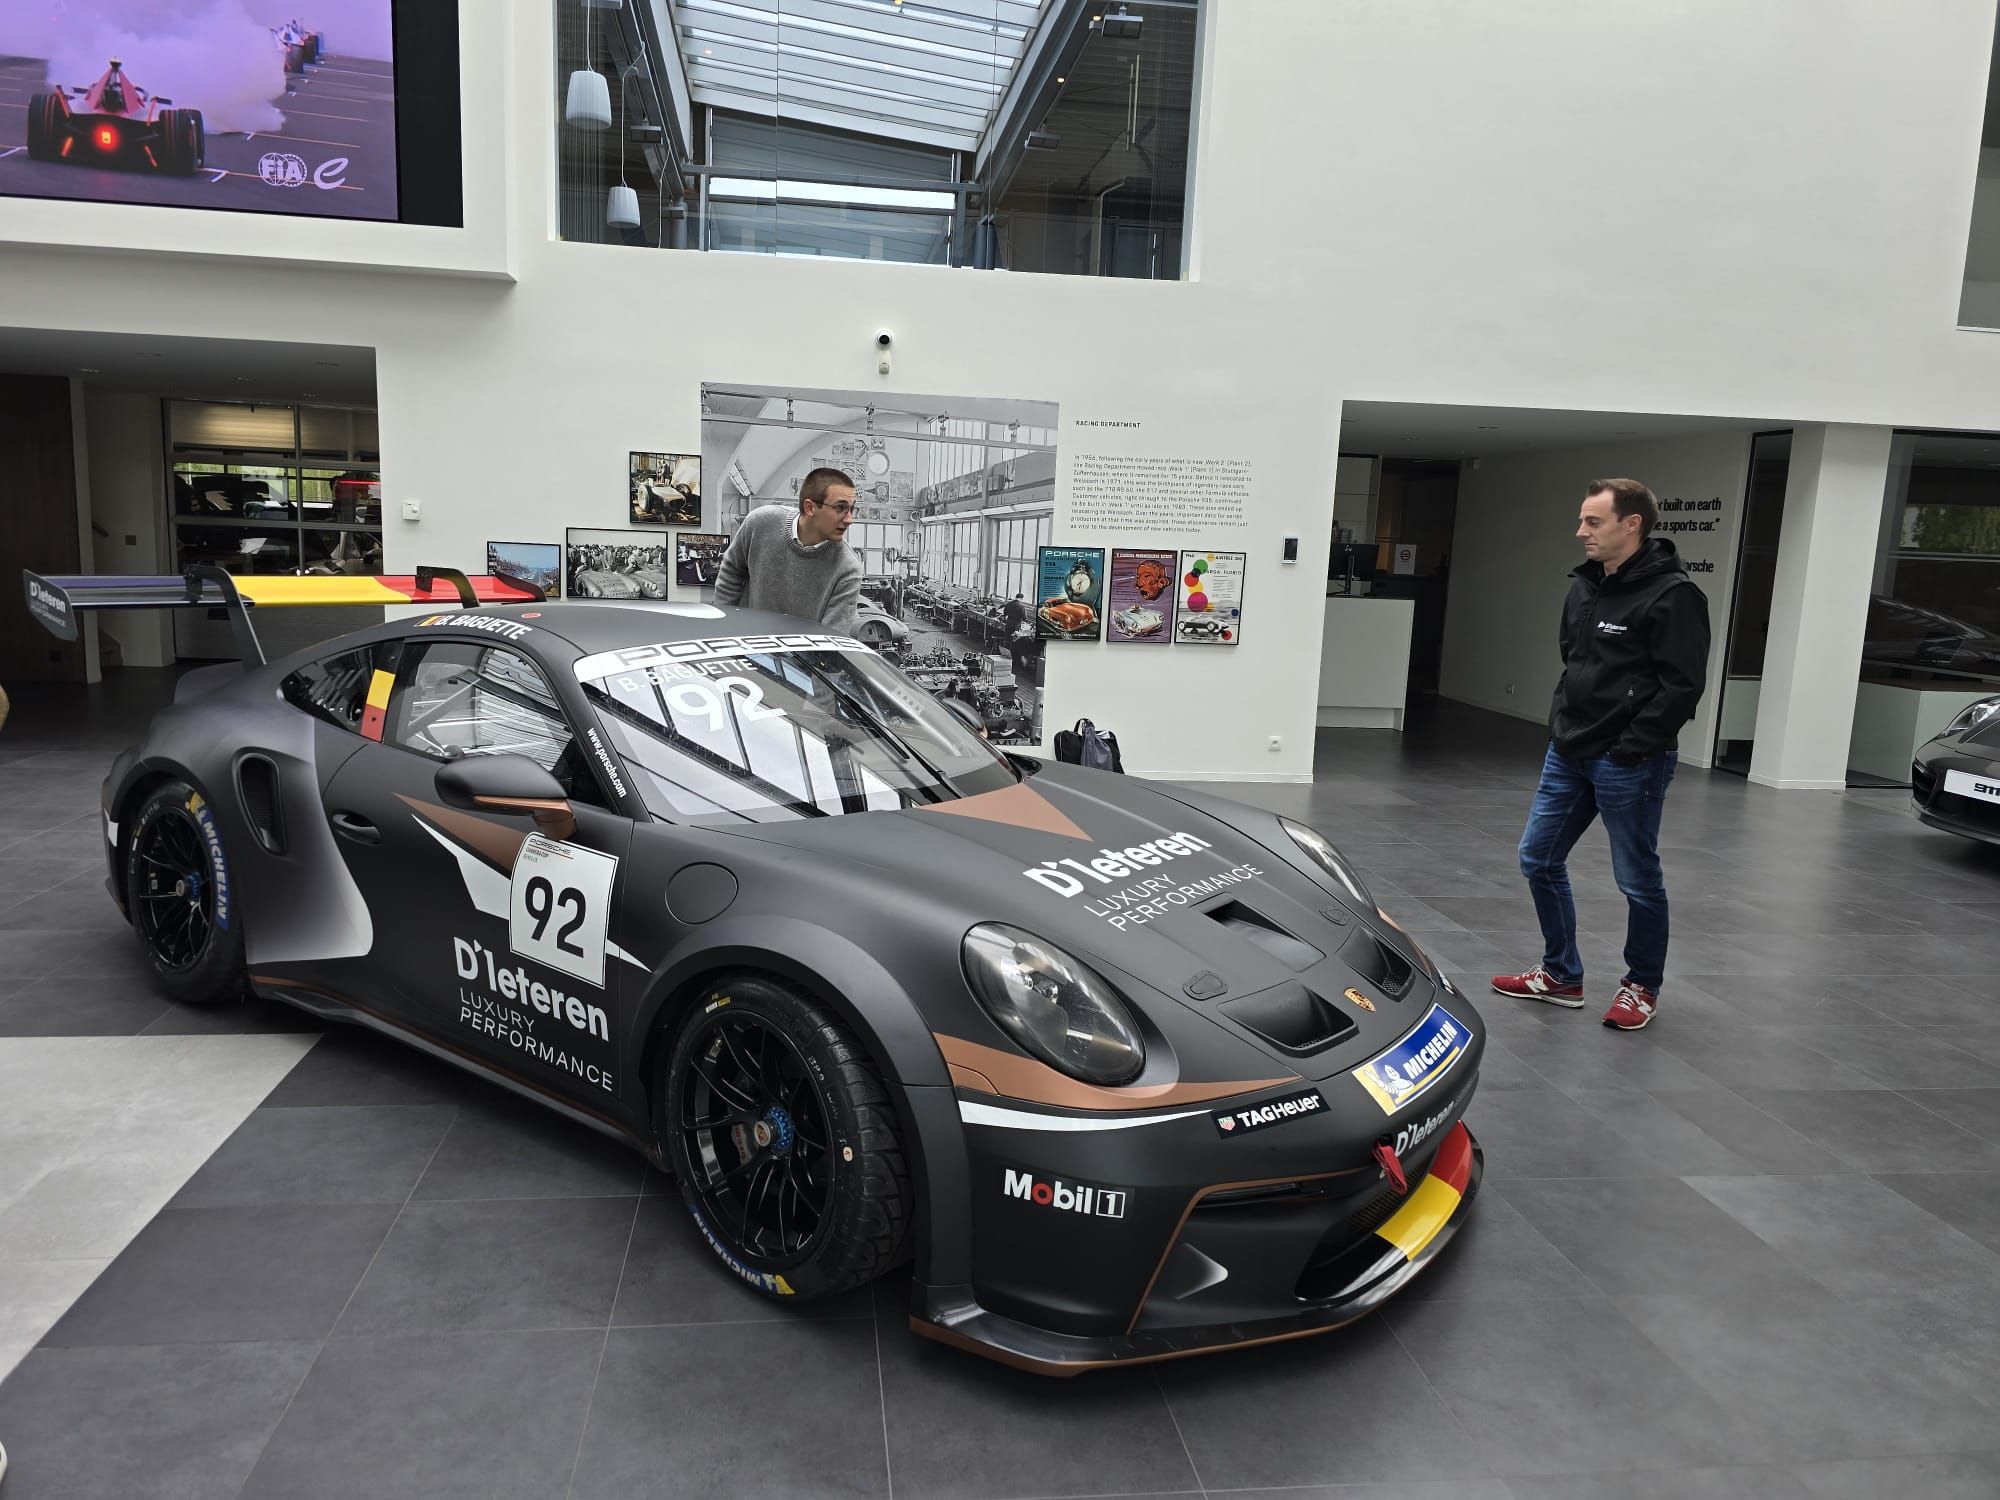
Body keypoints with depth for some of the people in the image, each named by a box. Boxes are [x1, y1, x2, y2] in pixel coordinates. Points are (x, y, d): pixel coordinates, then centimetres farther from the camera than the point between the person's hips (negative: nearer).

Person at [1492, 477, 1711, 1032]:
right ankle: (1561, 976, 26)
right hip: (1567, 755, 8)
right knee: (1538, 858, 11)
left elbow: (1682, 686, -18)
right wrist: (1561, 722, 11)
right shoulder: (1584, 587, 10)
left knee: (1638, 880, 5)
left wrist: (1630, 749, -19)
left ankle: (1642, 987, 25)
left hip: (1627, 764, -8)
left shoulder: (1671, 595, -14)